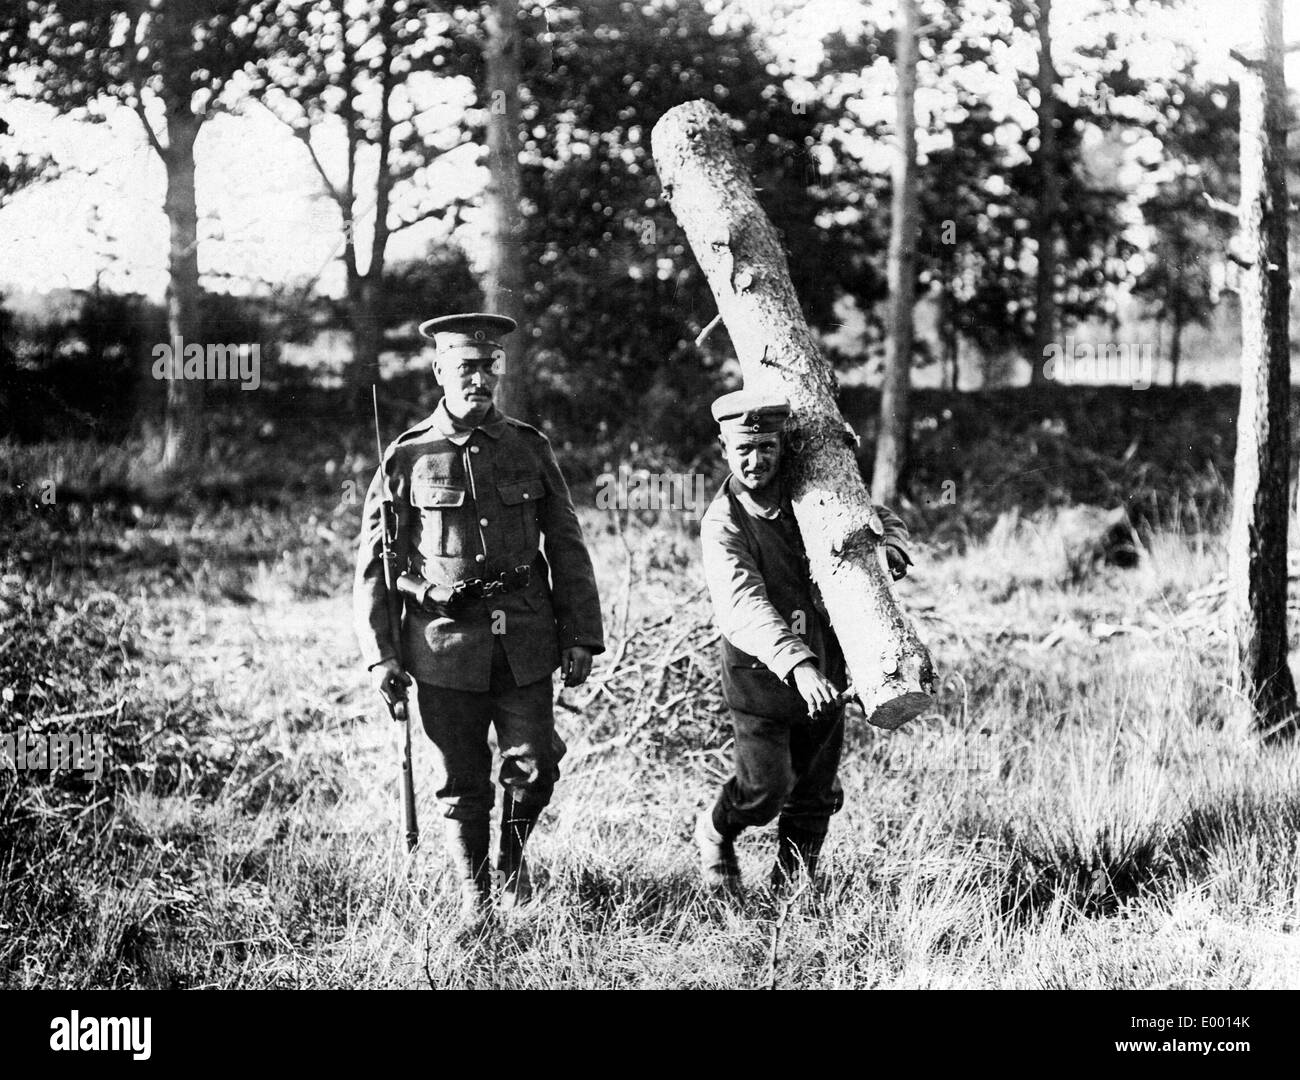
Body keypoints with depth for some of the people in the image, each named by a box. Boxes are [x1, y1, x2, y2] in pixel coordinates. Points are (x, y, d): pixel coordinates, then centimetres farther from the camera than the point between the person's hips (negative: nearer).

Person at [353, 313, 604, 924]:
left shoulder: (528, 449, 7)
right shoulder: (407, 458, 2)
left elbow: (567, 548, 10)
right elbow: (372, 564, 4)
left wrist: (580, 637, 4)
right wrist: (379, 655, -2)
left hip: (525, 638, 1)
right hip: (445, 643, -1)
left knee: (535, 764, -4)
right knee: (462, 781, 4)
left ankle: (513, 855, 26)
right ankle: (474, 896, 21)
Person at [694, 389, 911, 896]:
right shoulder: (723, 525, -19)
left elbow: (879, 516, 11)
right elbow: (747, 608, -33)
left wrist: (890, 544, -14)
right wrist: (797, 665, -47)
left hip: (824, 663, 5)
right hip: (759, 670, -5)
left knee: (815, 793, 9)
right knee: (766, 788, -5)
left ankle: (792, 886, 28)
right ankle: (715, 832, 28)